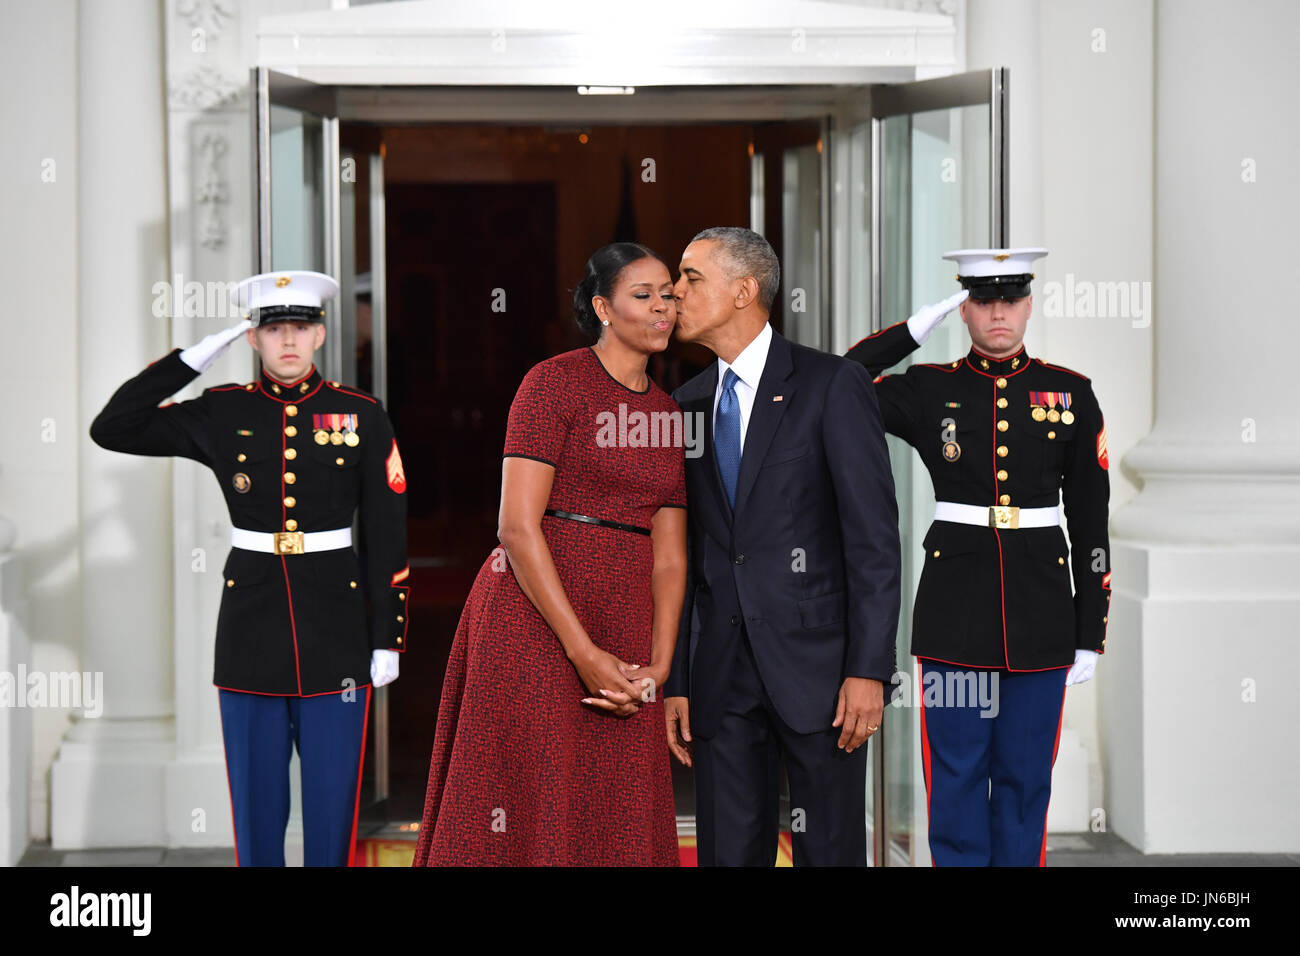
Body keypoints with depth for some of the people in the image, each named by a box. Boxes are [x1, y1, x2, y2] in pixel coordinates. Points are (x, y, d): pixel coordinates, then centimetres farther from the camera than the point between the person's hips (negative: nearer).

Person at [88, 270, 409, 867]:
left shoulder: (361, 416, 0)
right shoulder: (222, 414, 3)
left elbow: (387, 534, 1)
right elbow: (110, 430, -1)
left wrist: (387, 638, -2)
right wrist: (192, 359, -5)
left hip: (335, 632, -1)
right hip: (251, 631, 1)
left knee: (332, 800, 4)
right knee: (257, 804, 7)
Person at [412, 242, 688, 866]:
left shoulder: (668, 413, 14)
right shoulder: (554, 382, -5)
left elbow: (669, 553, 9)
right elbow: (517, 527, -13)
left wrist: (658, 666, -6)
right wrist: (584, 654, -17)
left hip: (625, 625, 6)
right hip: (535, 616, -6)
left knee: (619, 823, 7)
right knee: (533, 810, -2)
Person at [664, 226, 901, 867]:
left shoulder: (832, 387, -4)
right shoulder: (686, 405, 13)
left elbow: (874, 538, -8)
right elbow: (683, 553, 14)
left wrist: (868, 669, -15)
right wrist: (675, 682, 8)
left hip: (816, 663, -5)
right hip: (721, 673, 5)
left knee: (829, 850, 1)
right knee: (728, 851, 7)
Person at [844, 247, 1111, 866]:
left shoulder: (1070, 394, 4)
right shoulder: (929, 391, 3)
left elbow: (1090, 523, 5)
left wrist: (1090, 635, 2)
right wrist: (918, 328, -6)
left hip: (1040, 607, 1)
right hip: (956, 609, -1)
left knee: (1025, 775, 7)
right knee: (956, 773, 2)